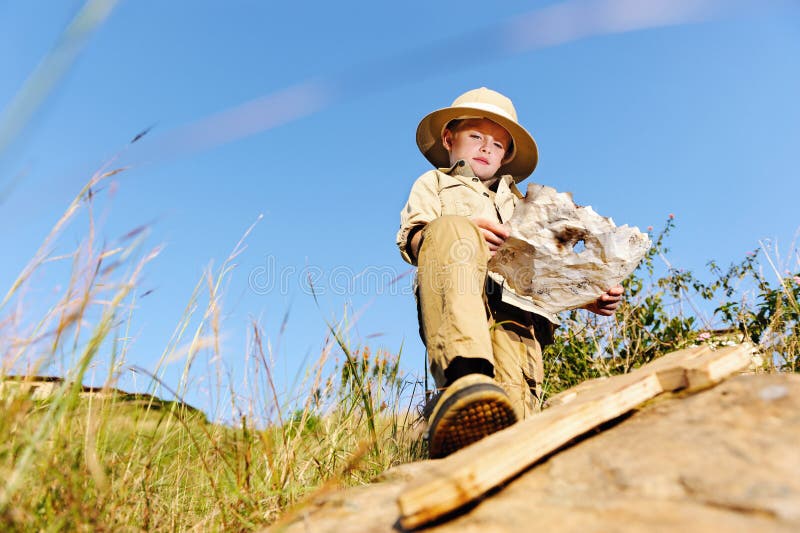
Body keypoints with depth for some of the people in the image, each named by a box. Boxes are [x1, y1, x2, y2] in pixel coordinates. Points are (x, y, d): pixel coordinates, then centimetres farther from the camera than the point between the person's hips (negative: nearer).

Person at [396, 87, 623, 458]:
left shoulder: (518, 204, 43)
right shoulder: (434, 184, 32)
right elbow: (411, 238, 10)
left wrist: (590, 298, 10)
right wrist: (464, 234, -13)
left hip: (515, 314, 4)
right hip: (457, 305, -3)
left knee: (512, 415, -26)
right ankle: (467, 376, -54)